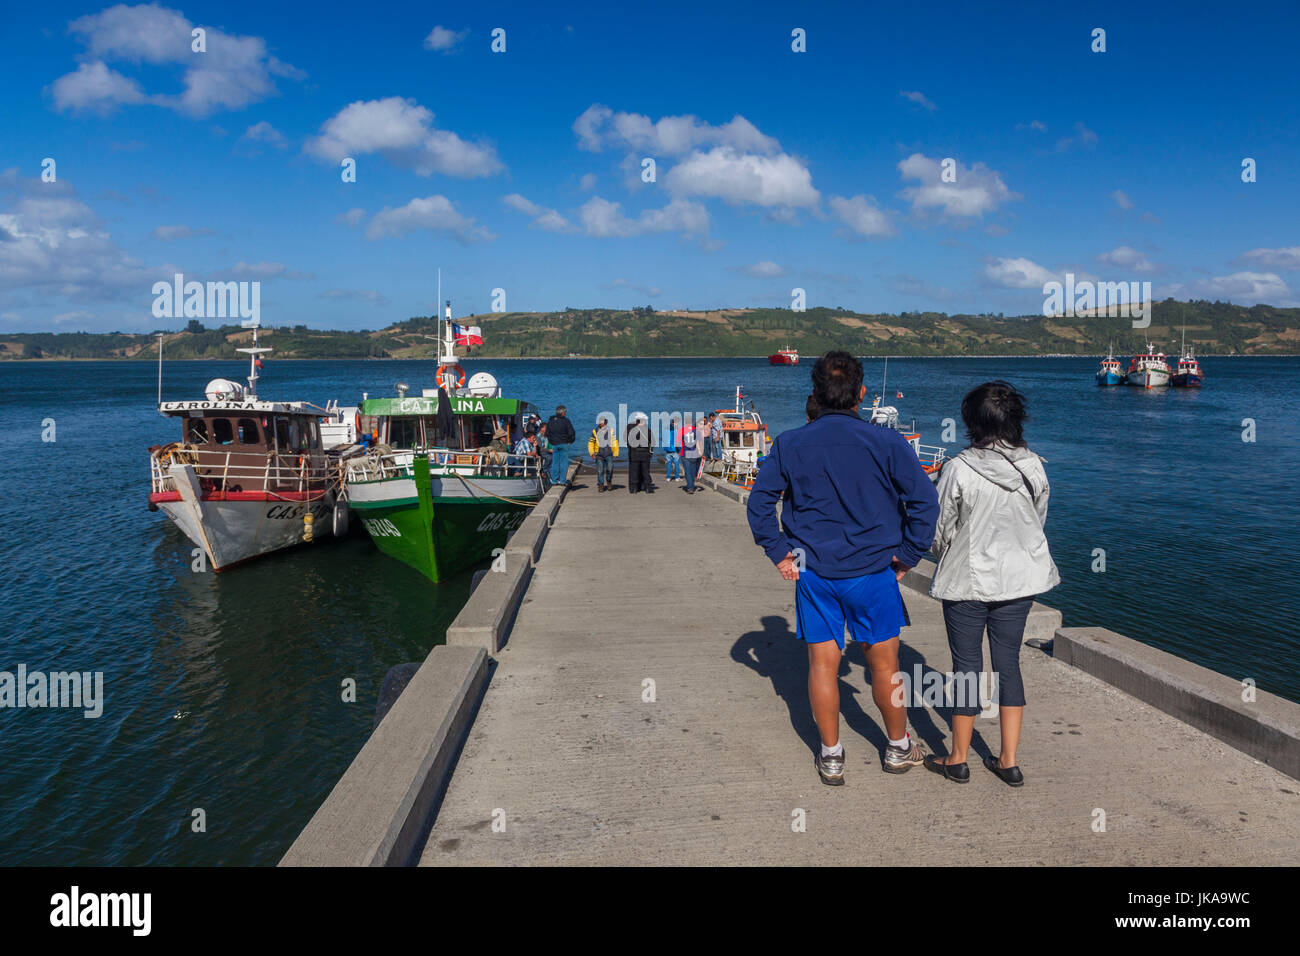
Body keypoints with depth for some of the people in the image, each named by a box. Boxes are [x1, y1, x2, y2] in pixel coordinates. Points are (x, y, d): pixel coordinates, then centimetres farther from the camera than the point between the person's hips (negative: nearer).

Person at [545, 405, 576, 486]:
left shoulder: (550, 421, 9)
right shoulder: (565, 421, -7)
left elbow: (547, 433, 15)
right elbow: (571, 433, -9)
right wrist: (570, 441, 6)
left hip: (554, 445, 4)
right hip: (564, 444, -4)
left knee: (555, 462, 8)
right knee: (564, 462, 0)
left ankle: (554, 480, 8)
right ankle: (563, 480, -2)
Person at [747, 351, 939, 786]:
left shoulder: (789, 444, -3)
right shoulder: (886, 442, -8)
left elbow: (759, 502, -1)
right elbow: (924, 501, -9)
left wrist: (780, 553, 4)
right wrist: (908, 555, 0)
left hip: (813, 572, 1)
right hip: (873, 570, -1)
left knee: (823, 664, 10)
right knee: (884, 663, 13)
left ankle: (831, 757, 21)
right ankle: (899, 747, 30)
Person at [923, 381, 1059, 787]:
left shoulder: (960, 469, -17)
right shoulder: (1033, 467, -4)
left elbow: (941, 530, -9)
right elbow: (1038, 521, 9)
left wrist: (946, 557, 13)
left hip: (967, 581, -4)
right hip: (1020, 579, 4)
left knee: (966, 665, 7)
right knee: (1008, 664, 13)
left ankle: (958, 760, 19)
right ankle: (1009, 761, 17)